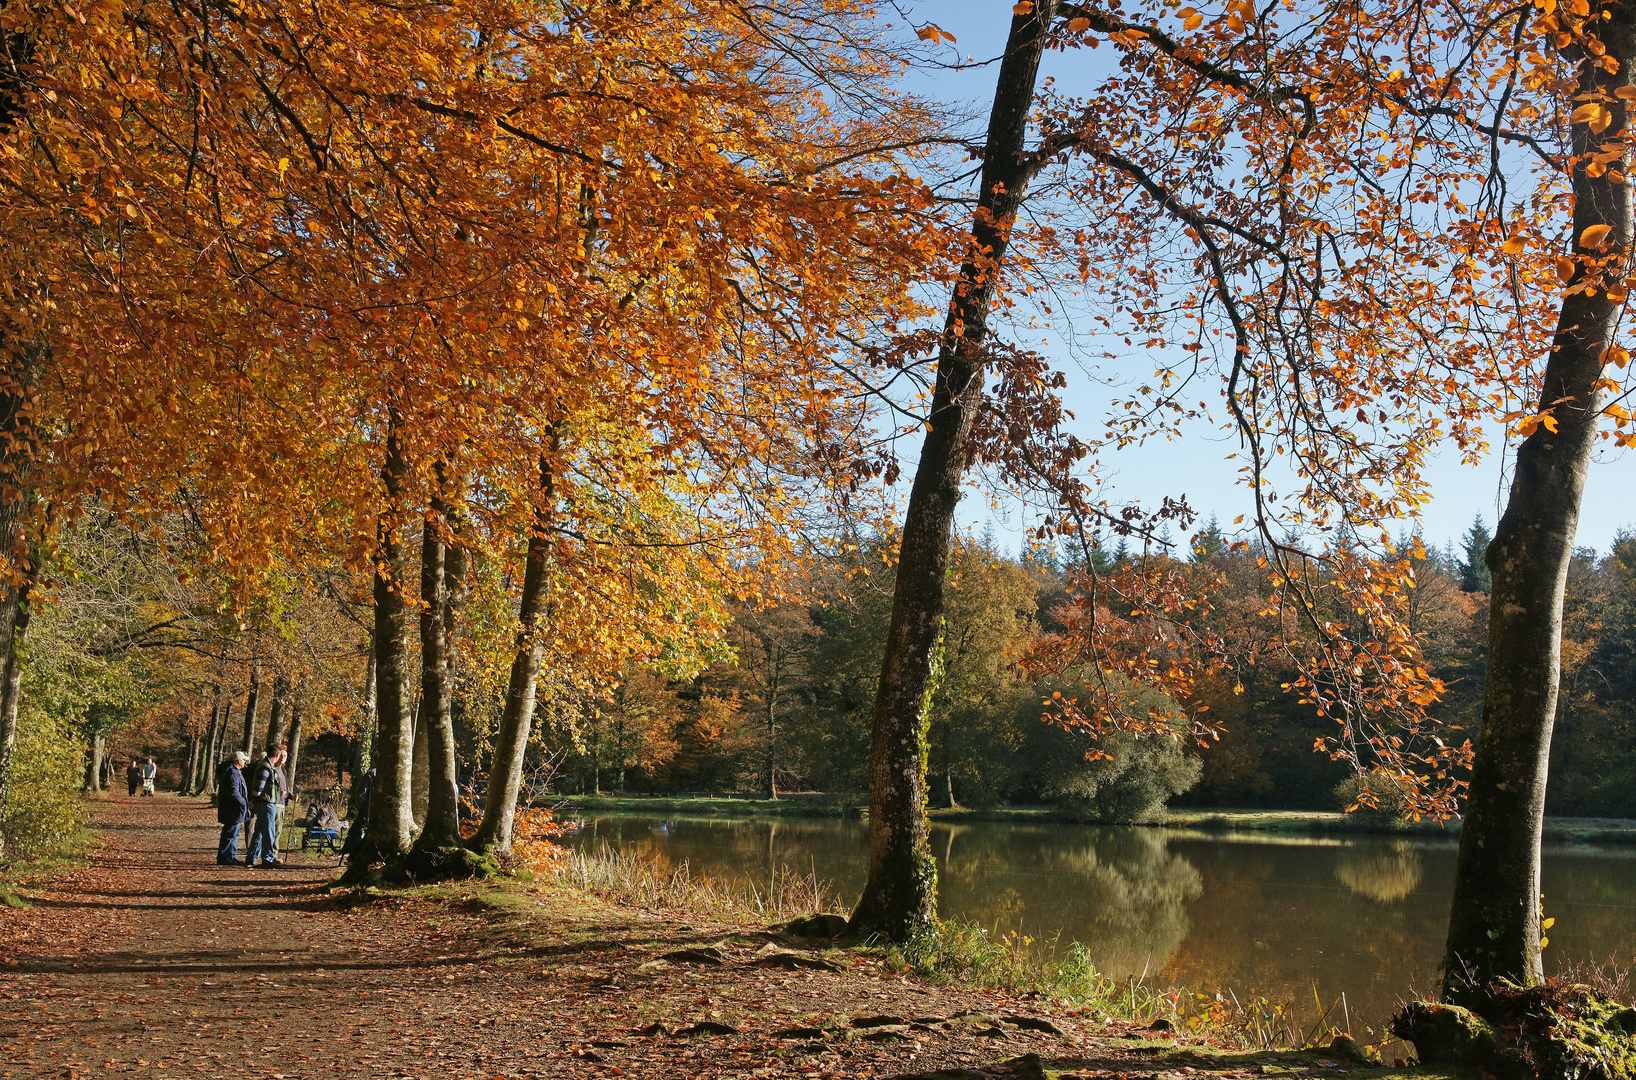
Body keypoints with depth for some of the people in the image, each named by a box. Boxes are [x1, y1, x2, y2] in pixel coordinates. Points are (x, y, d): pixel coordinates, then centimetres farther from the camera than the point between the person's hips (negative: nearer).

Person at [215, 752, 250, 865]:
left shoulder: (235, 771, 15)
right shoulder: (232, 772, -19)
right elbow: (233, 792, -24)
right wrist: (243, 803, -16)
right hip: (233, 808, -11)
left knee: (233, 832, 16)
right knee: (230, 833, -6)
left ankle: (232, 856, 23)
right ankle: (223, 857, -2)